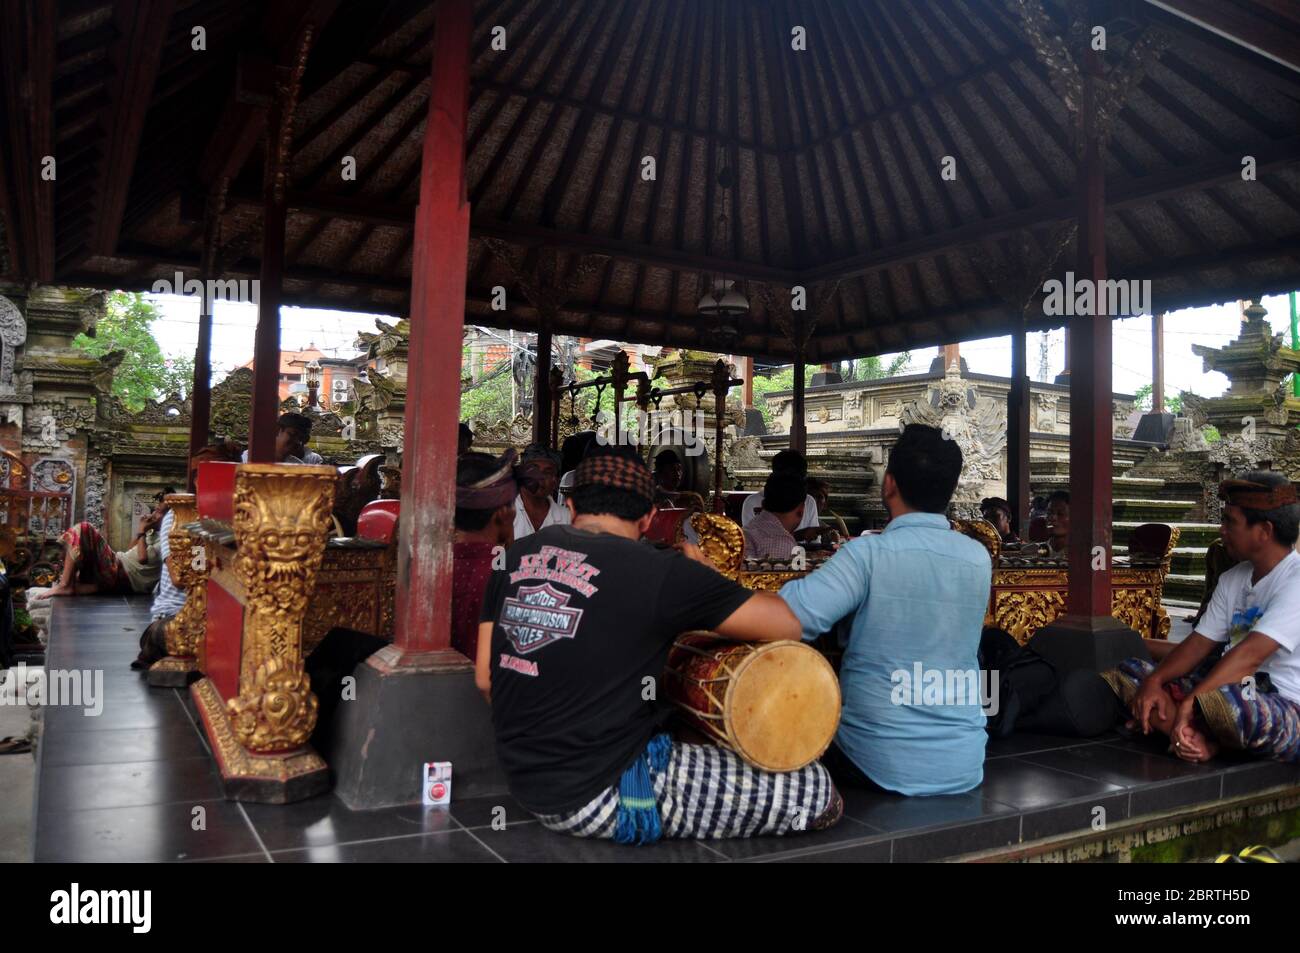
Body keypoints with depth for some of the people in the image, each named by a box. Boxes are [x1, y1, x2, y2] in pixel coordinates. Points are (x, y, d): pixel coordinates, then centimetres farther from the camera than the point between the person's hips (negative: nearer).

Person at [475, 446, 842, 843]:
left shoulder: (517, 555, 4)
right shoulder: (656, 570, -14)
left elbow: (486, 680, 10)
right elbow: (786, 625, -9)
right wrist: (708, 577, 7)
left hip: (525, 781, 8)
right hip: (609, 793, -7)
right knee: (818, 792, -1)